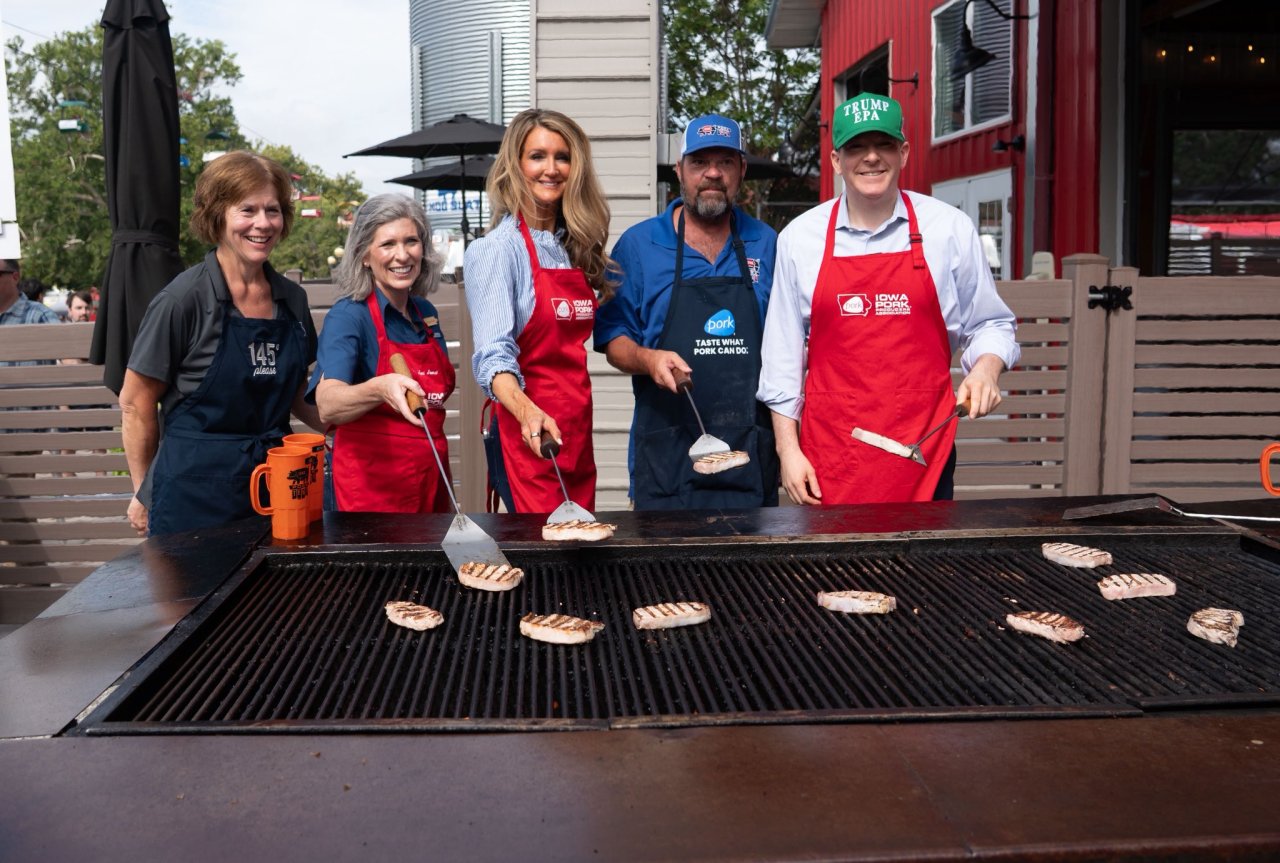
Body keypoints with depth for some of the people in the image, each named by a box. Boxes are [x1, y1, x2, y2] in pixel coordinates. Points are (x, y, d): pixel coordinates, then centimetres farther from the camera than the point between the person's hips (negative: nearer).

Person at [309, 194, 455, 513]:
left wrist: (446, 491, 16)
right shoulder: (348, 316, -12)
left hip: (430, 480, 6)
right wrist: (379, 389, -46)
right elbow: (328, 406, -27)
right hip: (370, 487, -6)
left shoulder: (426, 313, 8)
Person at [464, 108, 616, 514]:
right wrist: (527, 412, -38)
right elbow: (492, 354, -20)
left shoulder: (576, 245, 10)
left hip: (576, 429, 7)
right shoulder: (499, 247, -10)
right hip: (530, 433, -7)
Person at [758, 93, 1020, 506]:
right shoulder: (799, 237, 4)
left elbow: (989, 324, 13)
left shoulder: (950, 229, 3)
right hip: (829, 453, 0)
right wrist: (788, 449, 3)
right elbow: (783, 355, 7)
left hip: (923, 452, 0)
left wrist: (986, 368, -9)